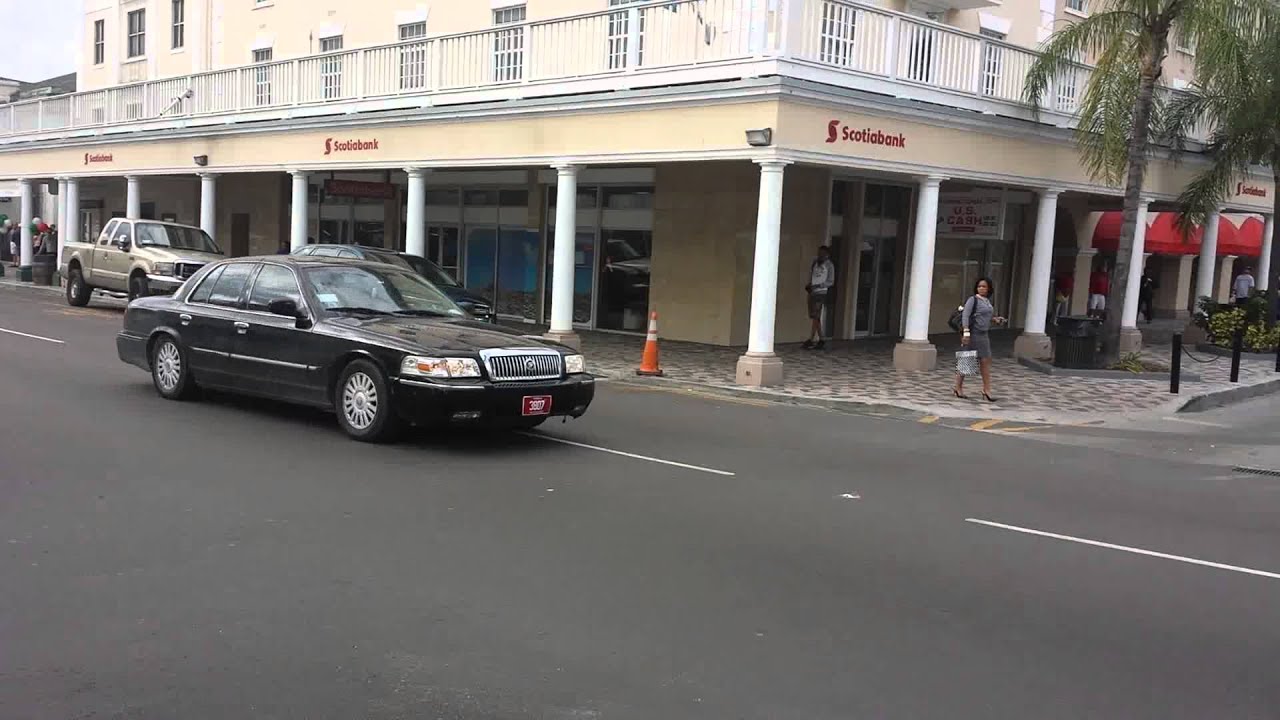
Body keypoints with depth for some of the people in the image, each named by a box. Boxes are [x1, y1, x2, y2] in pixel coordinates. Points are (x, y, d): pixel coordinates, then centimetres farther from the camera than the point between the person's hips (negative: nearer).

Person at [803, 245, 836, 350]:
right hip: (812, 293, 6)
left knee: (815, 317, -12)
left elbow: (831, 281, -6)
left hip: (821, 293, -6)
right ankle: (821, 340, 13)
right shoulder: (815, 262, 13)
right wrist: (809, 286, 3)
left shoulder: (829, 265, -3)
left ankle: (811, 340, -13)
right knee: (814, 317, 7)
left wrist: (817, 286, -16)